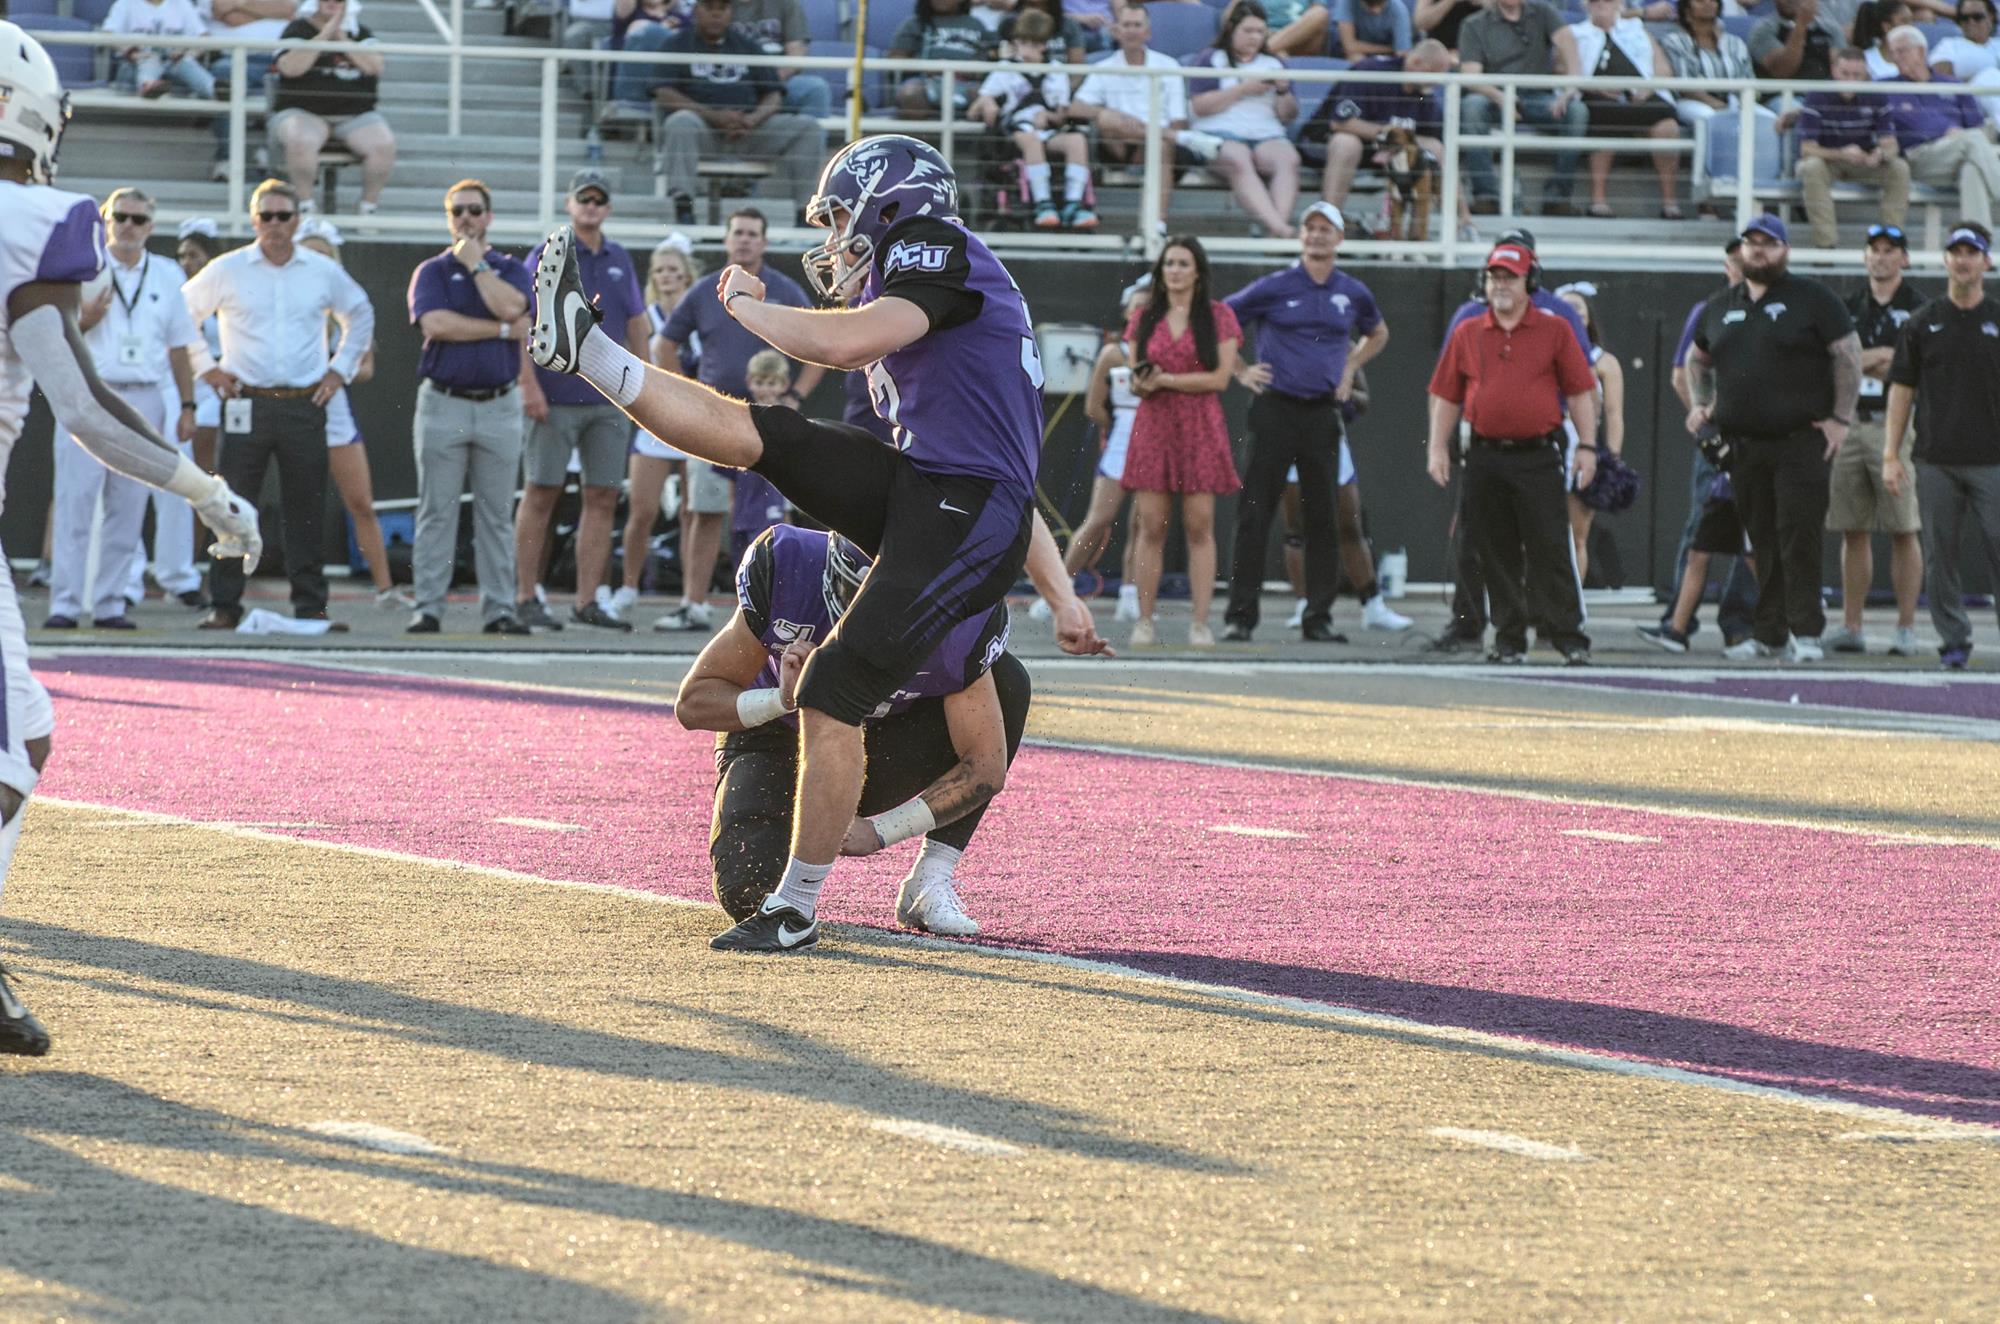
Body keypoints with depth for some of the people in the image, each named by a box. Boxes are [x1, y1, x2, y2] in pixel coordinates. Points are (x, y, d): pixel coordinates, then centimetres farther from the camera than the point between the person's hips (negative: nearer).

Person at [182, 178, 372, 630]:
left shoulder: (324, 273, 9)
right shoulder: (227, 271, 4)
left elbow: (360, 317, 25)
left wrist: (340, 369, 14)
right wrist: (206, 369, 6)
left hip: (305, 406, 1)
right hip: (247, 403, -1)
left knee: (306, 509, 2)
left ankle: (310, 605, 7)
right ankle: (225, 605, 0)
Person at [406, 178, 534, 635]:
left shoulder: (511, 269, 12)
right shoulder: (431, 271, 7)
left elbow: (510, 307, -11)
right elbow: (435, 324, -11)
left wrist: (475, 263, -3)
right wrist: (502, 330, -7)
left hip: (499, 404, 2)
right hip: (443, 404, -1)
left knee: (497, 515, 3)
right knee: (437, 512, -2)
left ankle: (498, 609, 6)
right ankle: (427, 608, -1)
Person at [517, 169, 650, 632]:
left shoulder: (620, 260, 13)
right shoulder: (547, 256, -2)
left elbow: (636, 324, 20)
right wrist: (530, 386, -15)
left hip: (609, 400, 5)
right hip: (556, 398, -5)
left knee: (603, 498, 2)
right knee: (541, 494, -1)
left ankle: (587, 601, 6)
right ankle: (527, 599, 3)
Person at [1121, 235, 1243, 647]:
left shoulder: (1218, 316, 4)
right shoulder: (1145, 319, 13)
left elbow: (1220, 378, -4)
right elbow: (1134, 379, 14)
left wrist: (1166, 380, -9)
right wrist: (1142, 384, -10)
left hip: (1200, 429, -2)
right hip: (1153, 426, 2)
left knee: (1199, 527, -4)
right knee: (1150, 527, -2)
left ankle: (1200, 622, -2)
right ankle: (1144, 620, 1)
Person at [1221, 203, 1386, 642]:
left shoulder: (1353, 294, 10)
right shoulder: (1273, 288, -2)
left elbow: (1378, 333, 30)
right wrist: (1240, 372, 1)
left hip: (1323, 413, 3)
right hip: (1276, 408, -3)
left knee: (1322, 518, 4)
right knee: (1255, 513, -5)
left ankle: (1319, 617, 10)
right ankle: (1241, 615, -3)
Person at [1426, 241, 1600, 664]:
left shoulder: (1554, 331, 5)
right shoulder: (1467, 334, 12)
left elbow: (1580, 391, 4)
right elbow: (1446, 395, 14)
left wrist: (1587, 447, -3)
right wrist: (1438, 448, 6)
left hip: (1538, 458, -3)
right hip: (1485, 458, 3)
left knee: (1550, 550, -7)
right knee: (1497, 555, 5)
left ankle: (1568, 636, -6)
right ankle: (1509, 638, 11)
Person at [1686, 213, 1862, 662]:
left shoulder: (1813, 300, 0)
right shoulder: (1720, 308, 16)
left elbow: (1848, 353, -3)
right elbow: (1697, 360, 30)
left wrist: (1840, 417, -8)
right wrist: (1701, 405, 14)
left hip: (1800, 441, -5)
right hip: (1742, 444, 5)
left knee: (1799, 538, -10)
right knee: (1762, 542, 6)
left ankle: (1806, 633, -9)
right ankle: (1766, 635, 8)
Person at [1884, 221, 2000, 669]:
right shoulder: (1924, 322, 9)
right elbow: (1902, 388, 10)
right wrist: (1891, 454, 4)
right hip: (1936, 460, 2)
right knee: (1940, 555, 2)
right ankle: (1953, 641, 9)